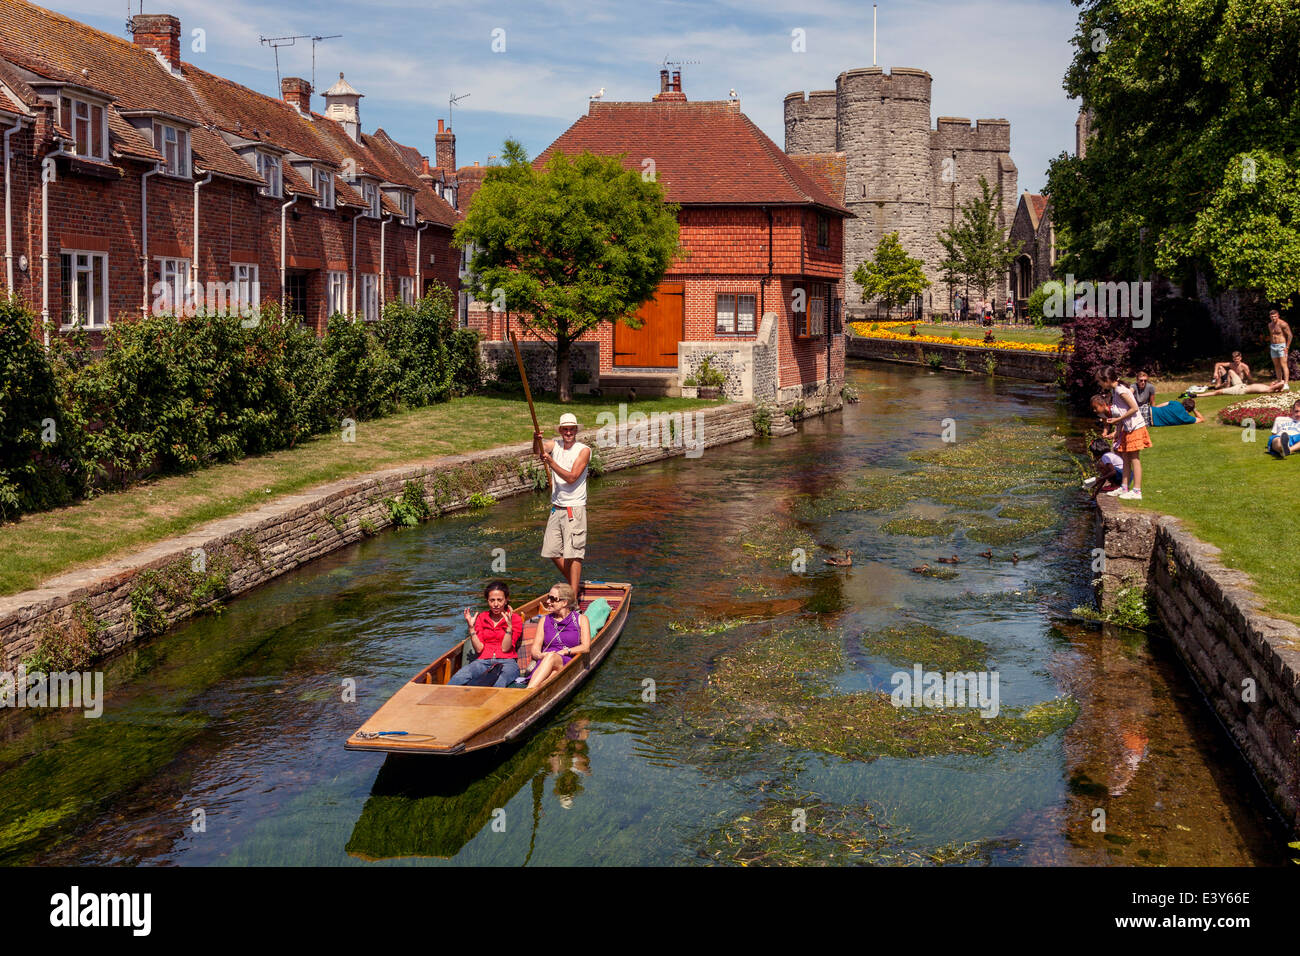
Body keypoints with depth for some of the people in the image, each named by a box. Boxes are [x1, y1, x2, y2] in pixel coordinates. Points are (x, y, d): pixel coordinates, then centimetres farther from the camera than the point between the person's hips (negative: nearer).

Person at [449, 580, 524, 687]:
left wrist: (509, 626, -11)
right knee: (460, 676, -33)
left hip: (506, 662, -2)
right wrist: (471, 627, -1)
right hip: (483, 661, 3)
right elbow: (479, 649, 8)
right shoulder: (481, 617, 19)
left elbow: (505, 648, -1)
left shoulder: (515, 619, 10)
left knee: (498, 683, -41)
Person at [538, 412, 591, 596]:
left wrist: (551, 462, -24)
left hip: (575, 508, -6)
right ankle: (574, 583, 29)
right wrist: (537, 440, -37)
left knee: (573, 553, -8)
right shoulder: (554, 446, 8)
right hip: (557, 508, 6)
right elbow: (539, 449, -15)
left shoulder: (583, 450, -6)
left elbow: (571, 478, -15)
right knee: (553, 551, 10)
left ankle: (573, 597, -8)